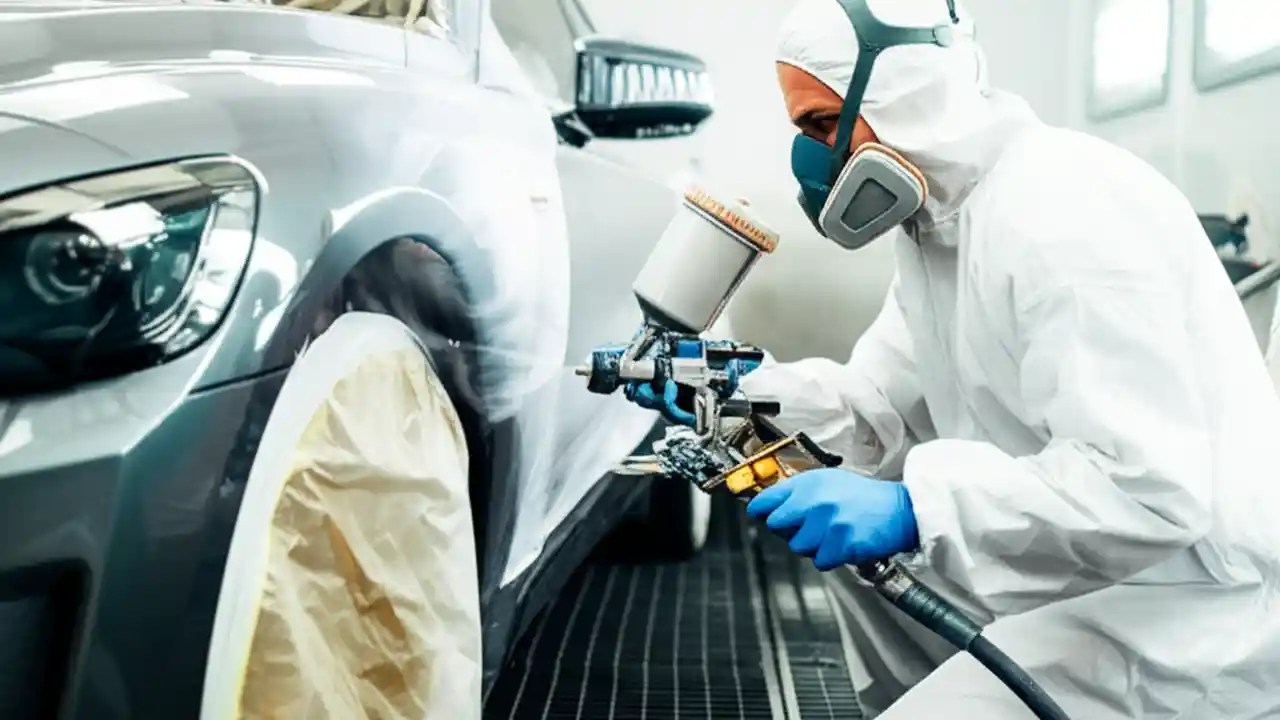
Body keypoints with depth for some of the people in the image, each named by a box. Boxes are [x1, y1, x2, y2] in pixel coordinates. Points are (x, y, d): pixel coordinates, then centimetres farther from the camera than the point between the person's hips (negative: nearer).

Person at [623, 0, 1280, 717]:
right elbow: (875, 408, 8)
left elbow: (1149, 487, -30)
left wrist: (913, 508, -35)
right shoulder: (939, 222, 6)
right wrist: (733, 389, -2)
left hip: (1186, 617, -9)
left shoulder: (1062, 210, -24)